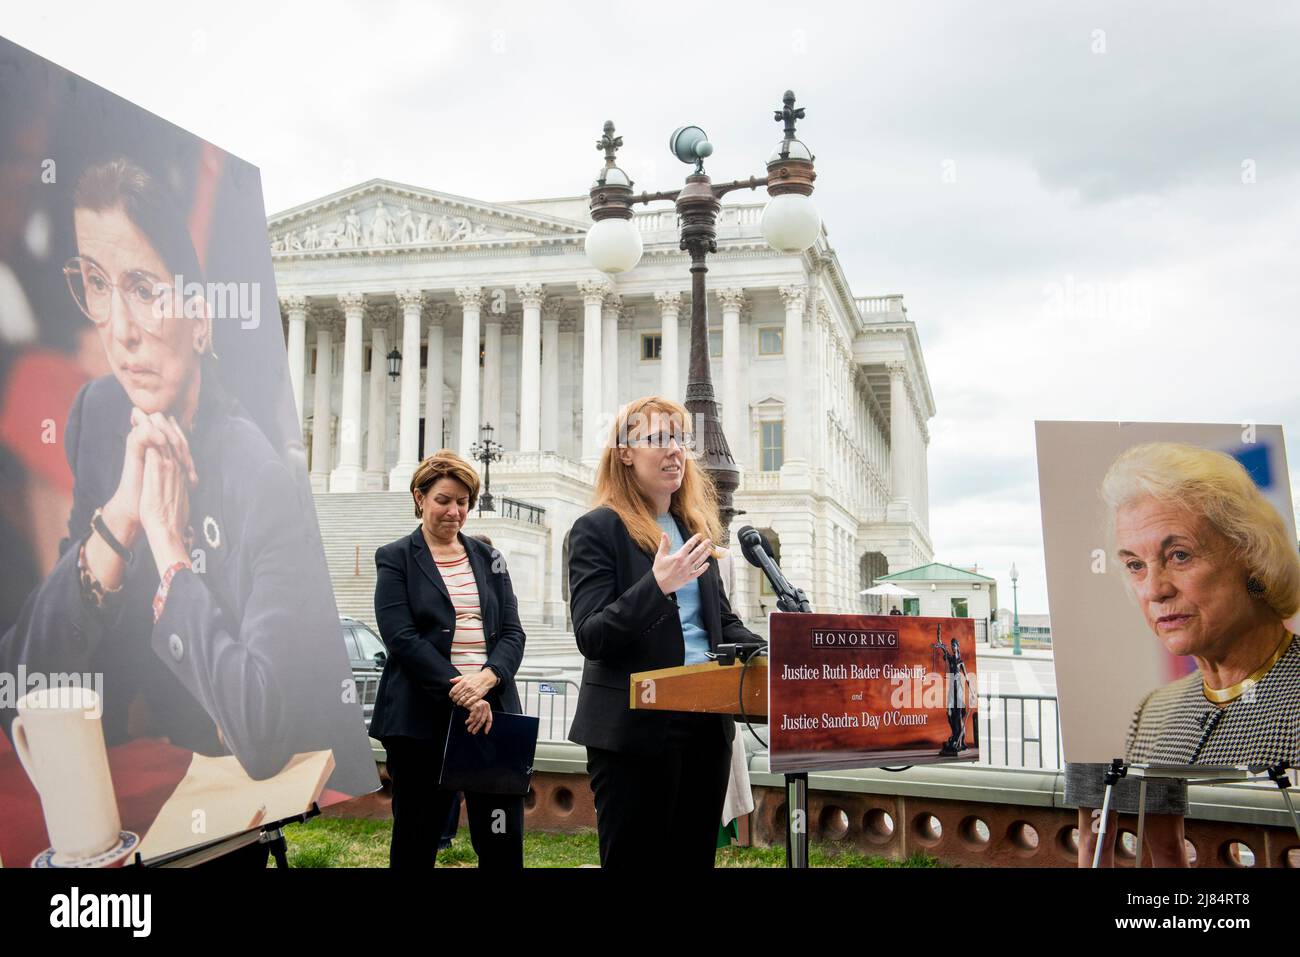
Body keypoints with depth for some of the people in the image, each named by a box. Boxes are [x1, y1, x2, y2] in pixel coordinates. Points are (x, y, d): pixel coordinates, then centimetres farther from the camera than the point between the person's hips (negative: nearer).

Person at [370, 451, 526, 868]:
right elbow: (402, 637, -8)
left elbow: (512, 632, 7)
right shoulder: (395, 559, 4)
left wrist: (486, 679, -13)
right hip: (422, 717, -3)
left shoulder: (488, 559, 15)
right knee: (417, 837, 7)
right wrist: (458, 692, -17)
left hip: (492, 711, 3)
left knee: (503, 841, 2)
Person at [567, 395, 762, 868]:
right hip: (635, 728, -6)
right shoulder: (597, 529, -7)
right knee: (633, 855, 2)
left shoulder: (695, 526, 13)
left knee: (694, 855, 12)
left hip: (705, 721, 6)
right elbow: (591, 636, -14)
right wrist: (657, 585, -28)